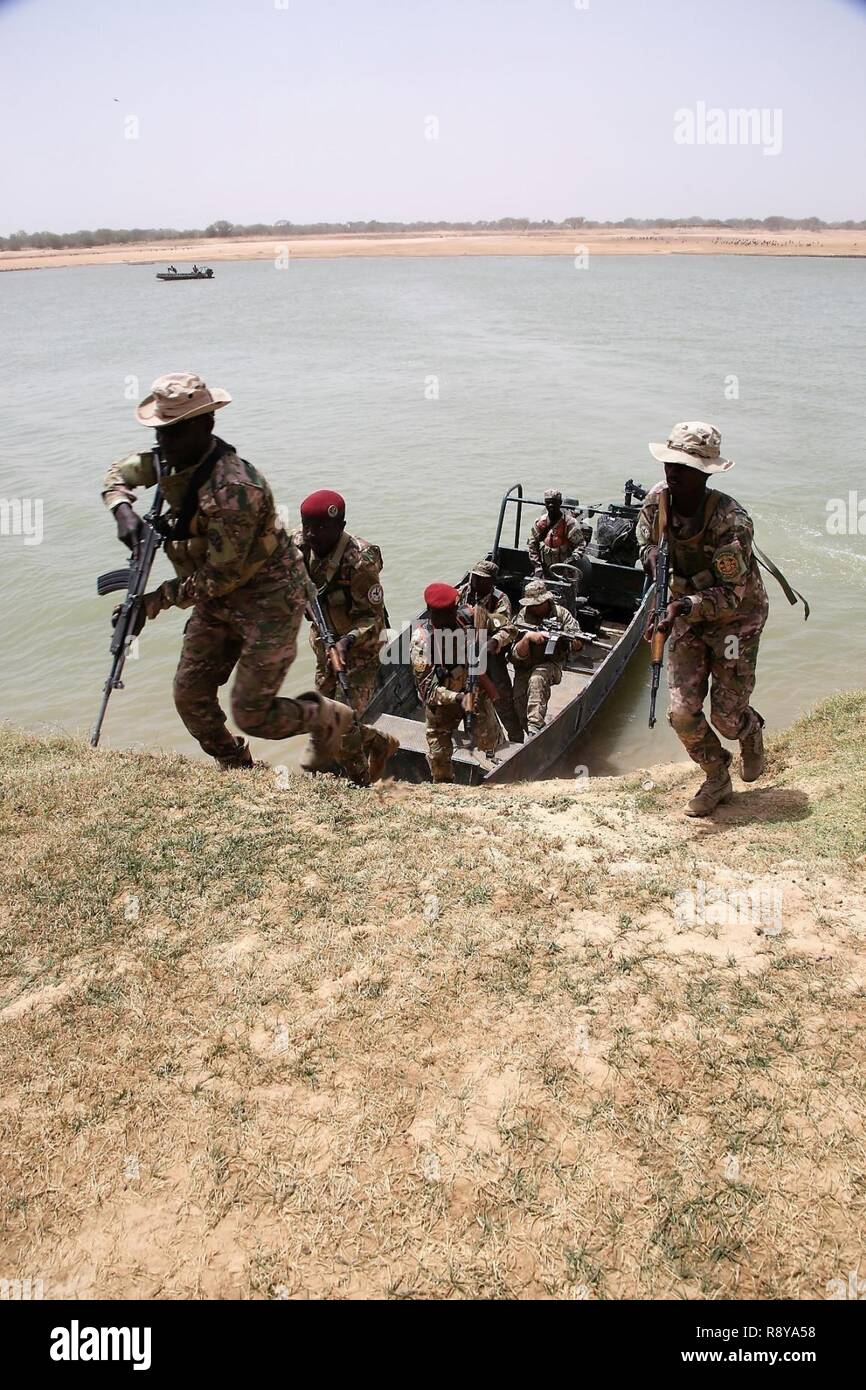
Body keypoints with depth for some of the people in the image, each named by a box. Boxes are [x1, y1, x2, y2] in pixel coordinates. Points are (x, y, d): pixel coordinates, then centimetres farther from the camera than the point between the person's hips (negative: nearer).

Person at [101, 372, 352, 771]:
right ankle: (236, 769, 34)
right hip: (217, 602, 9)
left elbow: (219, 577, -27)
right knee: (190, 697, 11)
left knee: (251, 715, -4)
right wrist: (123, 510, -9)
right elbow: (119, 472, 13)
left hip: (268, 603, -9)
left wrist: (161, 598, -16)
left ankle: (327, 718, 25)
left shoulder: (234, 489, -31)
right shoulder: (173, 459, -4)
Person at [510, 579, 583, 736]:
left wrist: (575, 643, -36)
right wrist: (527, 637, -33)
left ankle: (535, 727, -39)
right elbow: (518, 655, -14)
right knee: (520, 703, -12)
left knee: (537, 679, -34)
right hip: (524, 669, 3)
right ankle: (533, 735, 12)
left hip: (550, 665, -3)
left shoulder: (561, 614, -7)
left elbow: (577, 646, -12)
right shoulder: (523, 617, -7)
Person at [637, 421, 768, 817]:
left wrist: (685, 606, -45)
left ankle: (751, 731, 39)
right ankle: (717, 779, 24)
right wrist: (651, 551, -8)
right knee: (682, 713, -2)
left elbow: (731, 595, -30)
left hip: (735, 620, -5)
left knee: (726, 717, -1)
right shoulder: (658, 499, -13)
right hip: (688, 617, 5)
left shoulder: (730, 521, -30)